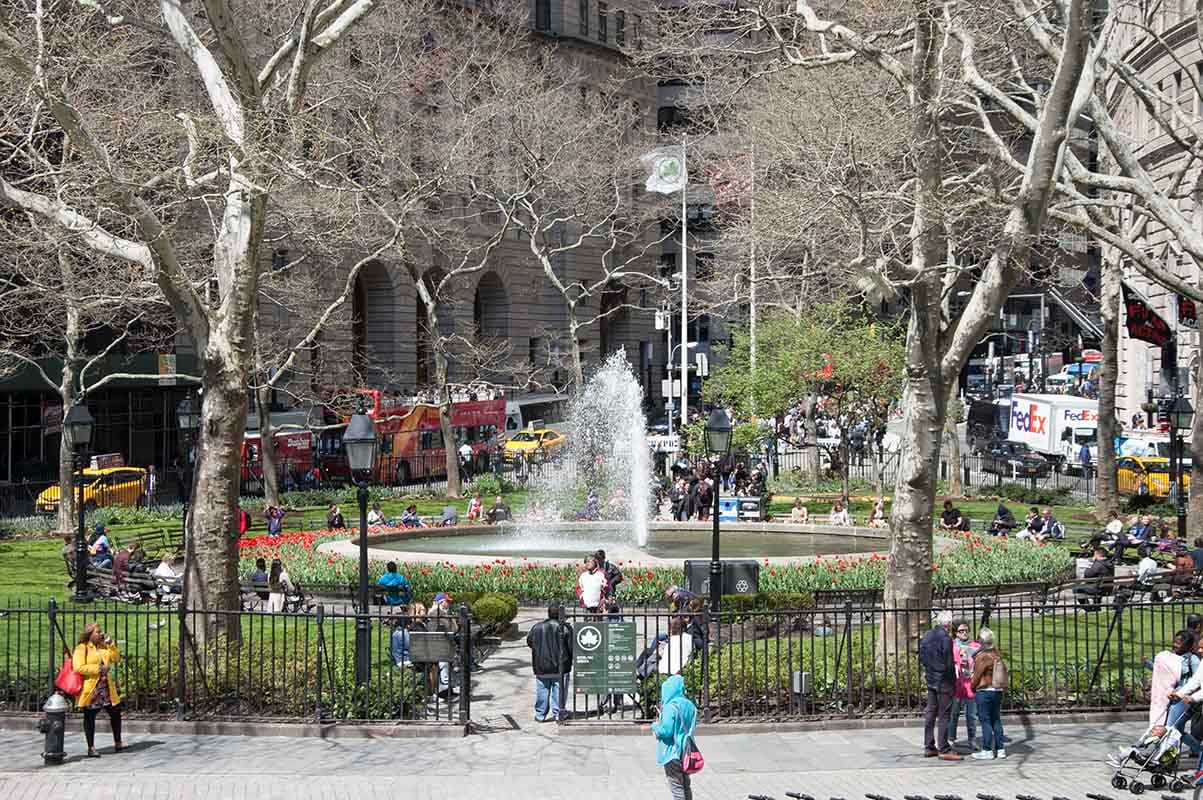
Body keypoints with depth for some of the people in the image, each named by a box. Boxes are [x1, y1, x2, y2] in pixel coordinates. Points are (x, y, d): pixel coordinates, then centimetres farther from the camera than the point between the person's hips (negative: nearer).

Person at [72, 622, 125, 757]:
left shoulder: (103, 647, 14)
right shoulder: (82, 648, -8)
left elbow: (116, 659, 12)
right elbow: (78, 667, -19)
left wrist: (111, 644, 1)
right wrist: (98, 669, -20)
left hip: (106, 688, 7)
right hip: (90, 690, -7)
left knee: (115, 713, 10)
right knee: (89, 717, 2)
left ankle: (118, 743, 24)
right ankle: (91, 748, 9)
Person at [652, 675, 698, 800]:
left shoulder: (671, 707, -18)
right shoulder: (689, 706, 7)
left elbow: (665, 731, -23)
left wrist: (655, 726, -2)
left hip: (672, 752, -8)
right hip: (685, 752, 8)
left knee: (677, 788, -3)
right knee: (685, 785, 15)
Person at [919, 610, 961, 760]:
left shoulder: (926, 636, 6)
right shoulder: (945, 638, -18)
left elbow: (921, 657, 13)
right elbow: (949, 663, -16)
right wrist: (954, 683, -5)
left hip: (930, 680, 8)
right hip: (944, 680, -8)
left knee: (930, 713, 12)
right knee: (944, 715, -3)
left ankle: (929, 747, 17)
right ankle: (944, 749, -1)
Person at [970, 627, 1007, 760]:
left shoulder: (982, 657, -17)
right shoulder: (997, 654, 5)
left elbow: (977, 675, -11)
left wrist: (973, 687, 5)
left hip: (984, 692, -7)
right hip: (999, 691, 7)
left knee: (985, 721, -2)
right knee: (996, 720, 12)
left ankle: (987, 751, -1)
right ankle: (1000, 749, 14)